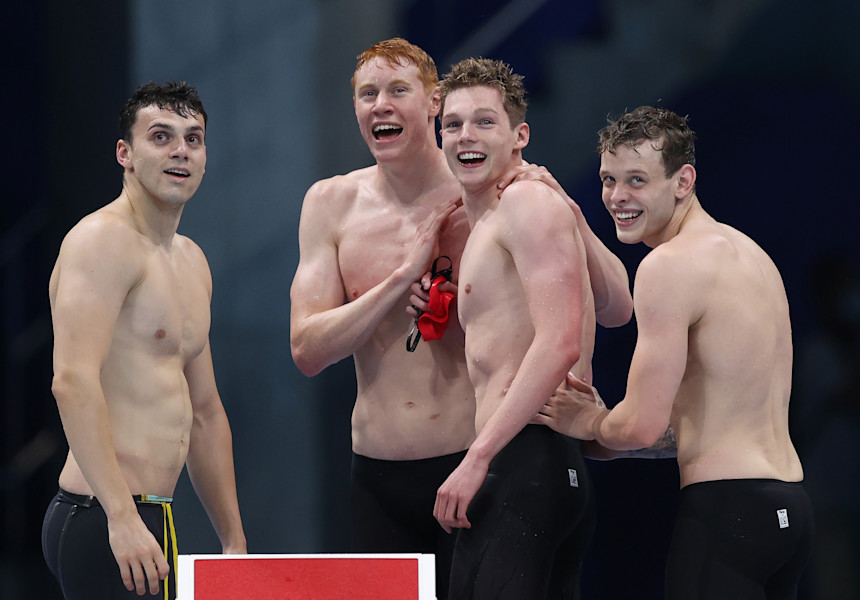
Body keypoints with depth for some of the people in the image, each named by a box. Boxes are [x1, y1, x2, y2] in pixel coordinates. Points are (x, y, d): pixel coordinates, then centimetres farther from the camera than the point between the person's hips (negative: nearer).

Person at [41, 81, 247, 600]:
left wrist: (235, 542, 23)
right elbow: (74, 381, -22)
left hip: (149, 520, 9)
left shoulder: (191, 261, 21)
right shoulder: (104, 239, -9)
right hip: (104, 520, -9)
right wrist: (123, 517, -29)